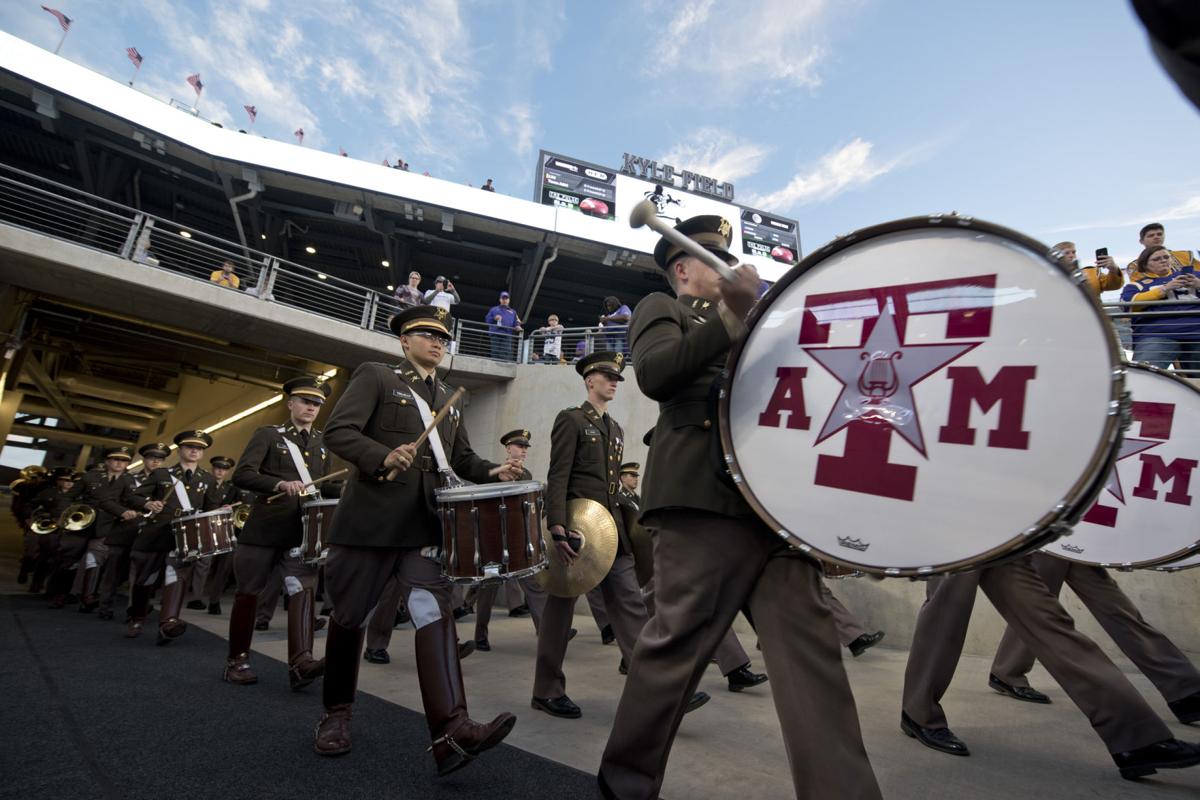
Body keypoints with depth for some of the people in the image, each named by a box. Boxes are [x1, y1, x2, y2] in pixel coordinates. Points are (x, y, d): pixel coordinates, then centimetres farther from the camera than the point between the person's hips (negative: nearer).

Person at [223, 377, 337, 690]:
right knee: (248, 593, 8)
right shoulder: (268, 434, 0)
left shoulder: (324, 444, 13)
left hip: (303, 531, 3)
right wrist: (281, 484, -28)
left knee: (303, 589, -12)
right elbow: (241, 475, -13)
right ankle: (236, 660, 24)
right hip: (263, 529, -2)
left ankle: (300, 662, -19)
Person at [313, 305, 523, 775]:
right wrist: (384, 457, -27)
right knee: (350, 614, 10)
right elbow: (337, 432, -9)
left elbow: (460, 458, 19)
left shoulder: (449, 400, 18)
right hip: (371, 519, -3)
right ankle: (336, 713, 32)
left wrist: (492, 472, -1)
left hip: (425, 523, 4)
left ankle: (451, 729, -17)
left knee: (434, 611, -11)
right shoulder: (375, 377, 2)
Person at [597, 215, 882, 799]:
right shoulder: (663, 309, 12)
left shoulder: (748, 326, 33)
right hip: (705, 494, -7)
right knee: (676, 644, -2)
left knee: (809, 649, 1)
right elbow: (653, 372, -9)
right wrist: (730, 317, -18)